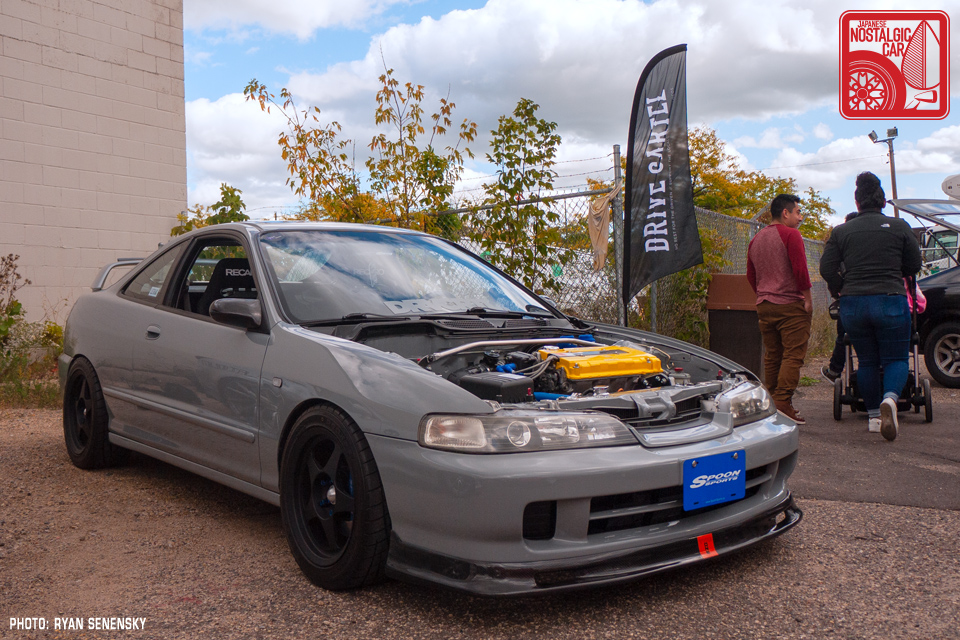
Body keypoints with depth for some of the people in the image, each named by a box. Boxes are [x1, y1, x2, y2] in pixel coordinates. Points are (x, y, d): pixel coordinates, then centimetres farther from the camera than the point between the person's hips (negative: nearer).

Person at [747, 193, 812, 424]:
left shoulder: (756, 238, 16)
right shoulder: (790, 234, -8)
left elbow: (750, 275, 19)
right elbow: (800, 269, -15)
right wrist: (807, 299, -9)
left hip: (764, 306, 7)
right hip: (790, 304, -7)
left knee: (771, 357, 12)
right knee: (793, 355, -6)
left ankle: (771, 404, 14)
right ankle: (783, 404, -14)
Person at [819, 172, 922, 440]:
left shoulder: (841, 231, 3)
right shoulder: (899, 227, 1)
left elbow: (827, 269, -1)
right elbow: (914, 266, 9)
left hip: (852, 304, 2)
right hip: (890, 302, -2)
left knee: (866, 361, 14)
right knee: (896, 358, 7)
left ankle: (874, 416, 17)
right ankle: (890, 398, -22)